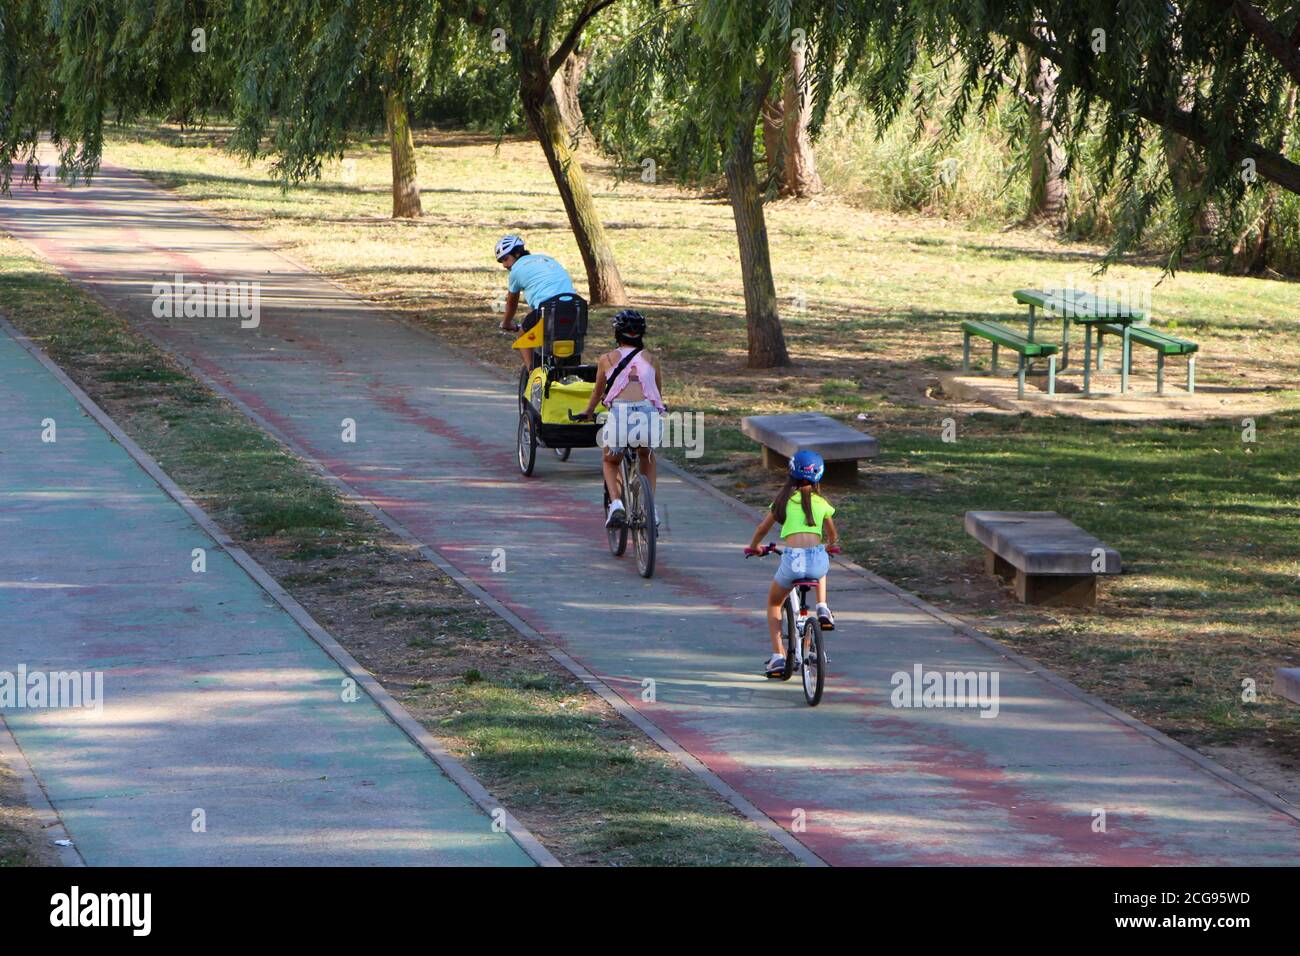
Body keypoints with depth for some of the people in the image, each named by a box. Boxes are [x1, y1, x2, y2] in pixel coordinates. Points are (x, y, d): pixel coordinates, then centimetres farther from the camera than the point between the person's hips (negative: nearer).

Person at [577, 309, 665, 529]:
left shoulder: (607, 359, 22)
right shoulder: (651, 358, 25)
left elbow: (598, 392, 38)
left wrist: (588, 413, 59)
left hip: (619, 412, -1)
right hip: (649, 412, 1)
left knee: (610, 462, 27)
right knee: (647, 458, 33)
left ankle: (616, 504, 1)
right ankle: (651, 508, 20)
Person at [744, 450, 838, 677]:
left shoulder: (784, 500, 13)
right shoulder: (821, 503, 16)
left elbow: (762, 529, 26)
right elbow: (832, 535, 32)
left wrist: (753, 547, 47)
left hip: (792, 559, -2)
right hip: (817, 559, 2)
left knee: (773, 604, 26)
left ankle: (777, 657, 14)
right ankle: (822, 608, 21)